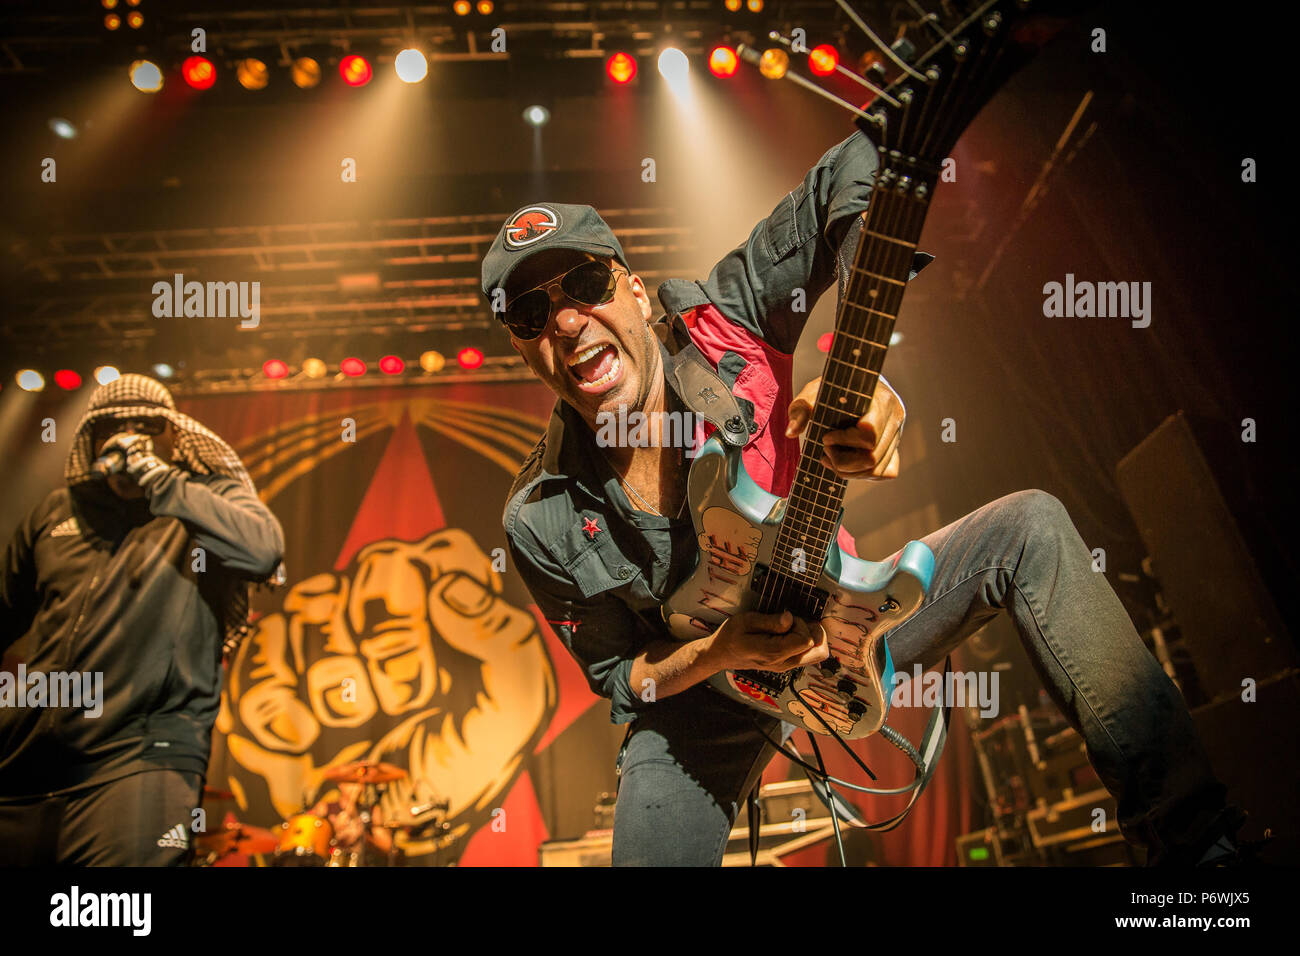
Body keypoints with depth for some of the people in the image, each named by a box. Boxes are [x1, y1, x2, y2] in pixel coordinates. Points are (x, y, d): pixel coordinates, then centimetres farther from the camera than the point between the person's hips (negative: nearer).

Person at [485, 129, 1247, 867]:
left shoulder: (719, 325, -21)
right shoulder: (543, 522, -19)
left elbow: (865, 165, -27)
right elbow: (620, 678, -4)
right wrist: (719, 655, -26)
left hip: (838, 616, 1)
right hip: (711, 693, -1)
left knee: (1029, 529, -19)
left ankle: (1193, 833, -14)